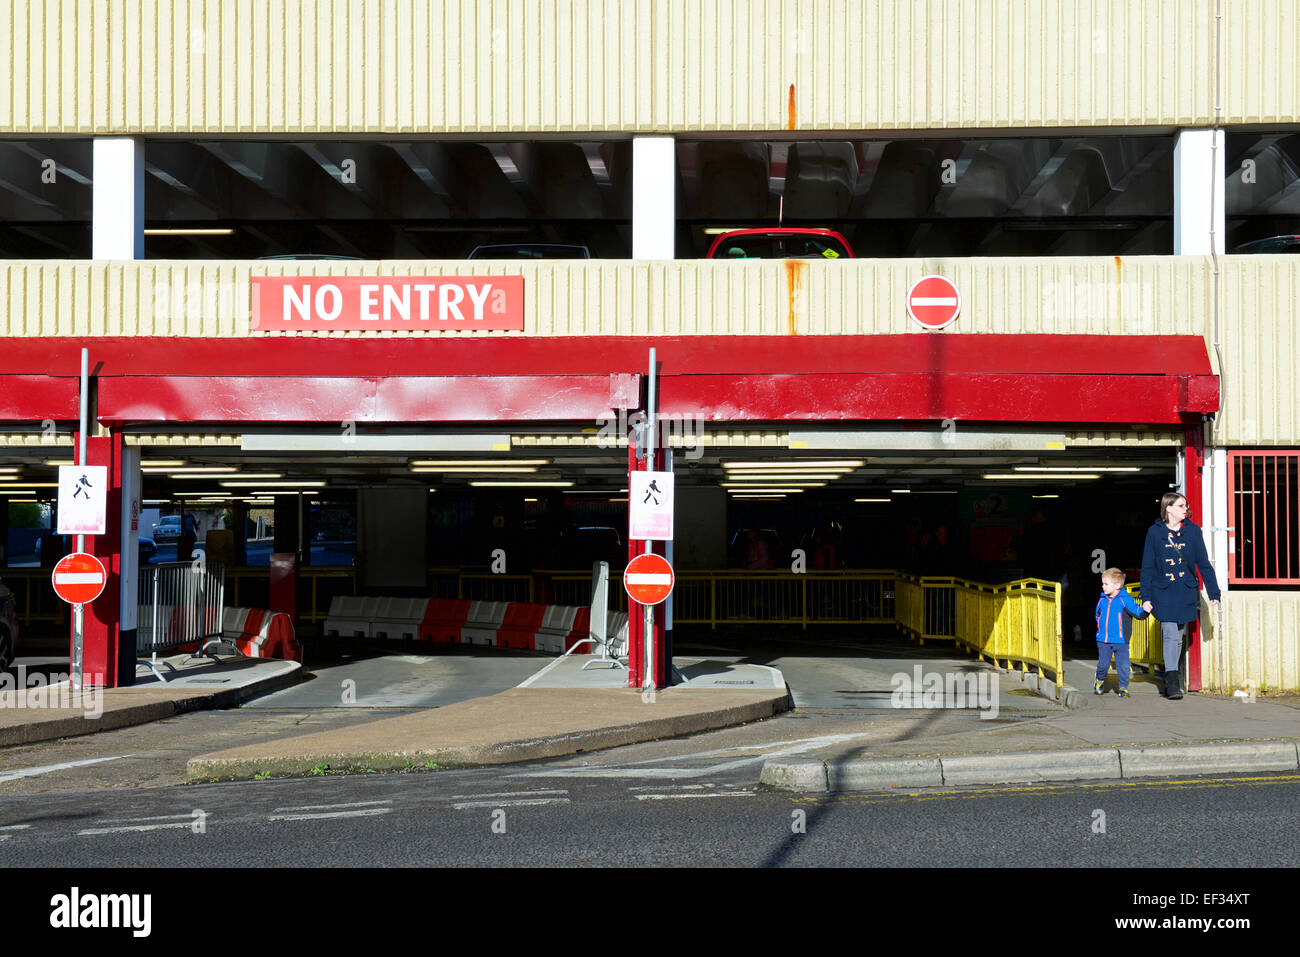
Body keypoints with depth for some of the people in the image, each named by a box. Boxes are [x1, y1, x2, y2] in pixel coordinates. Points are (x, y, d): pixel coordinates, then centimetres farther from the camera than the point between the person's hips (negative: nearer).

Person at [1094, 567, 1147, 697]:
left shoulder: (1125, 600, -7)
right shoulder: (1102, 600, 6)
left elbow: (1137, 612, -10)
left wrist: (1145, 610, -29)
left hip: (1121, 640, -3)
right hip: (1103, 640, 3)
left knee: (1123, 665, -2)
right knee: (1102, 664, 5)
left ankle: (1123, 687, 12)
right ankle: (1100, 681, 32)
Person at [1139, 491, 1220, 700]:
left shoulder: (1193, 530, 5)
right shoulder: (1155, 532, 1)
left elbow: (1203, 563, 8)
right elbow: (1147, 567, 3)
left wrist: (1213, 593, 6)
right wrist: (1146, 597, -2)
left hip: (1186, 593, 2)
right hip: (1163, 593, -2)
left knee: (1179, 637, 7)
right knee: (1170, 635, -13)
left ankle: (1171, 679, 18)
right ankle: (1173, 683, -14)